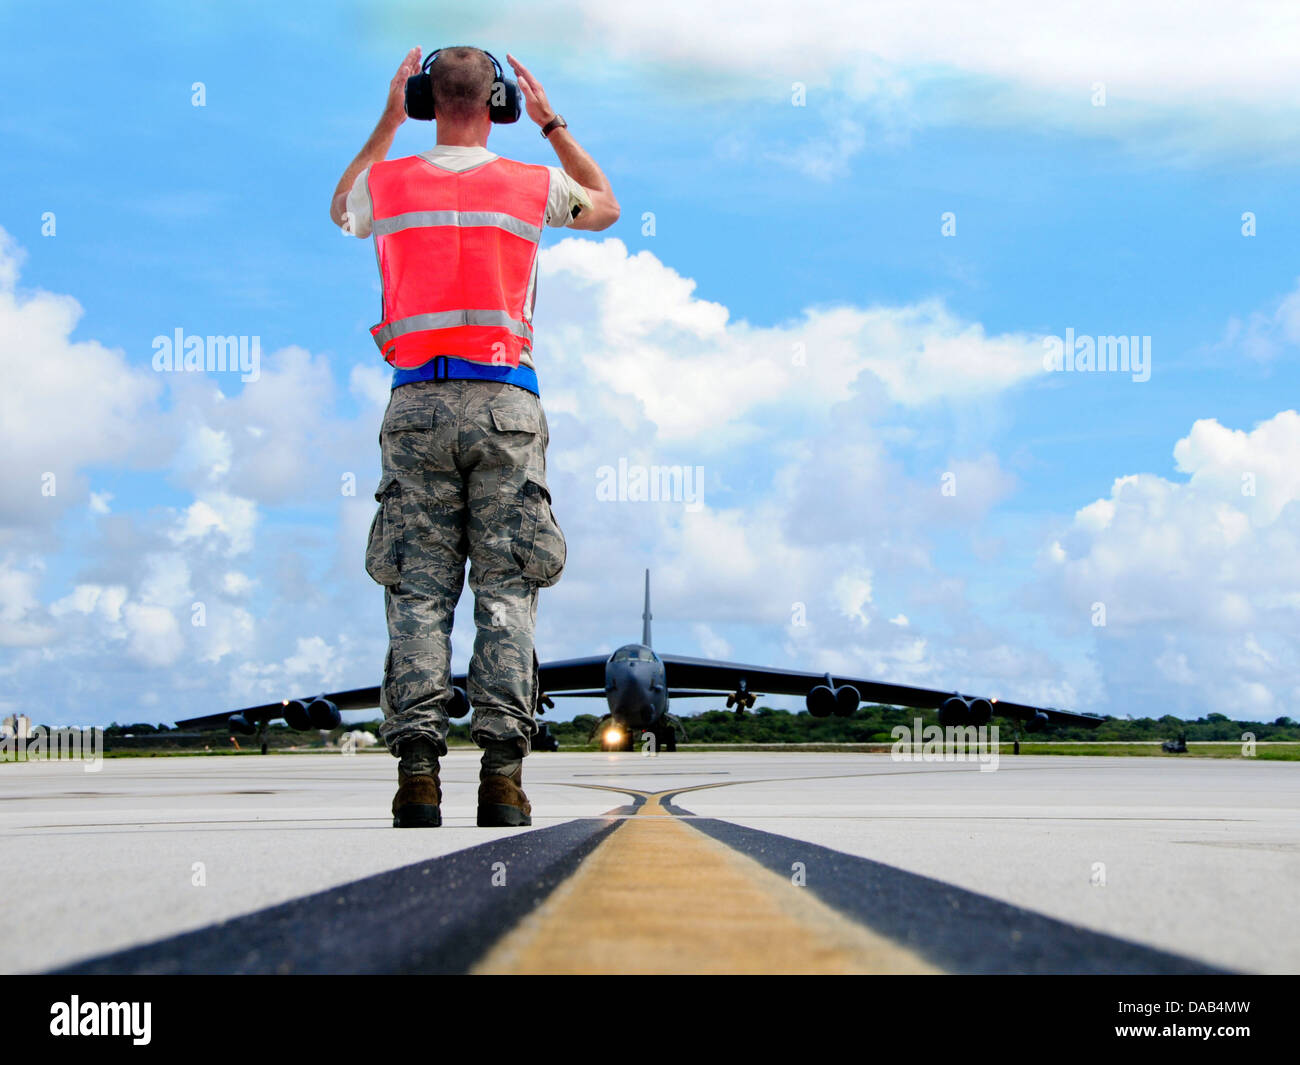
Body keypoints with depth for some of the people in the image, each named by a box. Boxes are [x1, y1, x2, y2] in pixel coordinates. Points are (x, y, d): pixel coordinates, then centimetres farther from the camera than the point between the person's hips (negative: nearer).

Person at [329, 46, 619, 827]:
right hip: (504, 400, -1)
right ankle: (502, 774, -10)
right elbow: (606, 206, 30)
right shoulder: (533, 185, 7)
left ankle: (418, 773, -7)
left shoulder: (389, 183, 9)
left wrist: (386, 126, 35)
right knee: (506, 587, -2)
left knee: (418, 589, 1)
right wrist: (553, 124, 33)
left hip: (417, 402, 1)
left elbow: (342, 211, 35)